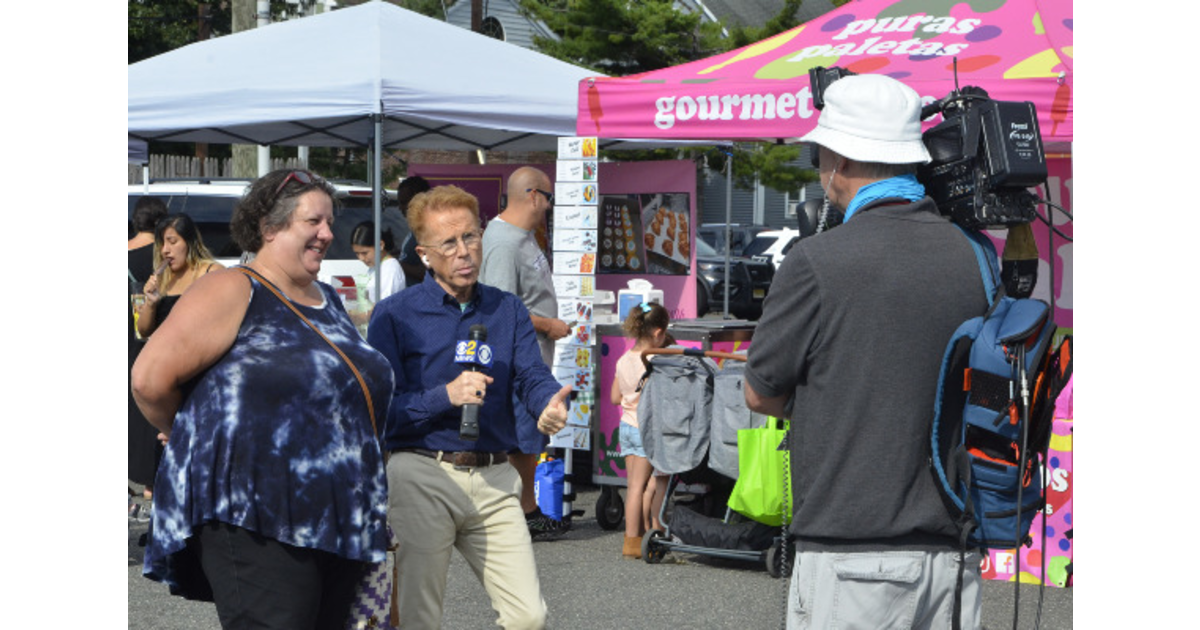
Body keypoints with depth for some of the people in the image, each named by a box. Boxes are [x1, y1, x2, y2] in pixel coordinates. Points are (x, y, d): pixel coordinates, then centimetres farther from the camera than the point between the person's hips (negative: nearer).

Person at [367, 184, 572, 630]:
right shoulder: (394, 316, 0)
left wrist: (550, 404, -23)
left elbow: (532, 376, -1)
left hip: (495, 480, 3)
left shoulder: (507, 310, 13)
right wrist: (446, 396, -20)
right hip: (422, 478, -3)